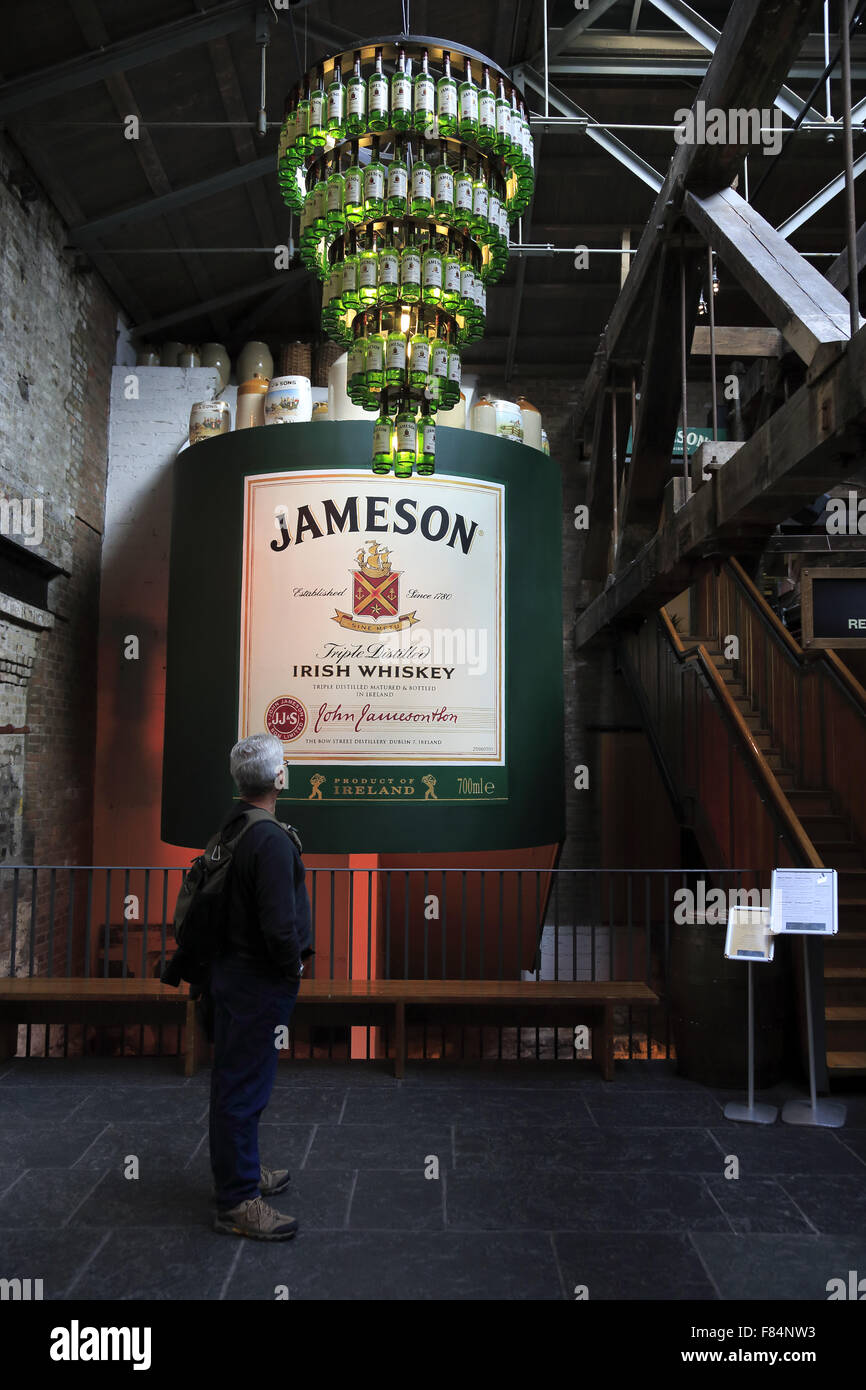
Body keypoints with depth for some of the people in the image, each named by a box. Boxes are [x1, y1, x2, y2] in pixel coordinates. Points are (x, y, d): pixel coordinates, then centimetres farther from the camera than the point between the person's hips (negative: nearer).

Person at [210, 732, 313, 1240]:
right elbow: (279, 925, -29)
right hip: (260, 981, -10)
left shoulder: (231, 827, 5)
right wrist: (293, 969, -10)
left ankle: (243, 1171, 38)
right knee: (245, 1085, 1)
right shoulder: (272, 840, -25)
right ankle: (238, 1202, 14)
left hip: (232, 969, 10)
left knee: (237, 1079, 21)